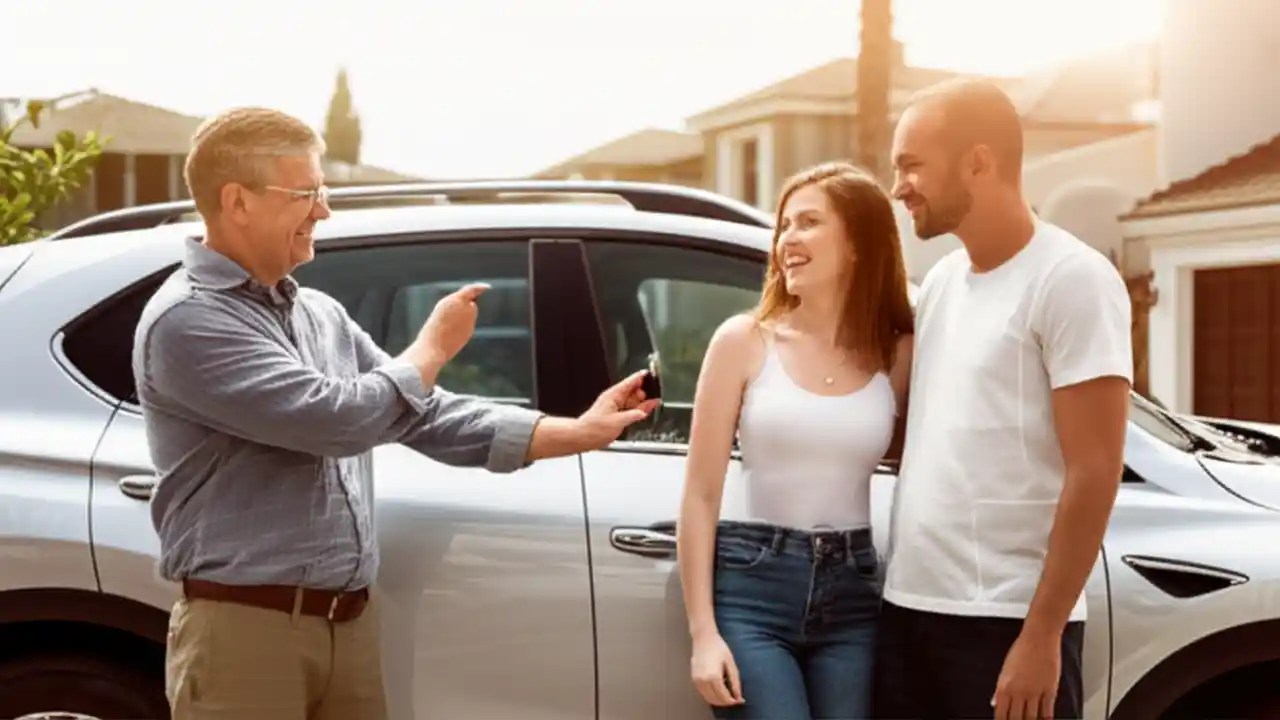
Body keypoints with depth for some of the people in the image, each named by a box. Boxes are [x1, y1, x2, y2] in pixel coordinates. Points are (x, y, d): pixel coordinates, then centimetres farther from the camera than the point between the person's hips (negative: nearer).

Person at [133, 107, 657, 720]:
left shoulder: (320, 314, 13)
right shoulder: (186, 320, -14)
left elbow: (425, 414, 13)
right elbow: (334, 419, -21)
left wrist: (579, 433, 5)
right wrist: (434, 346, -4)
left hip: (350, 622, 8)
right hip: (245, 628, -7)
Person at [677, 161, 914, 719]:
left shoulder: (899, 356, 4)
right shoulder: (744, 340, -1)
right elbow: (701, 495, -2)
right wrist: (703, 631, -7)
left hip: (853, 596, 2)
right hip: (751, 590, -2)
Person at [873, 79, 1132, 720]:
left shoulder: (1071, 280, -11)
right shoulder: (941, 280, 12)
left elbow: (1094, 471, -14)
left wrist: (1042, 635, -16)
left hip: (1007, 620, -7)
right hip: (908, 606, 7)